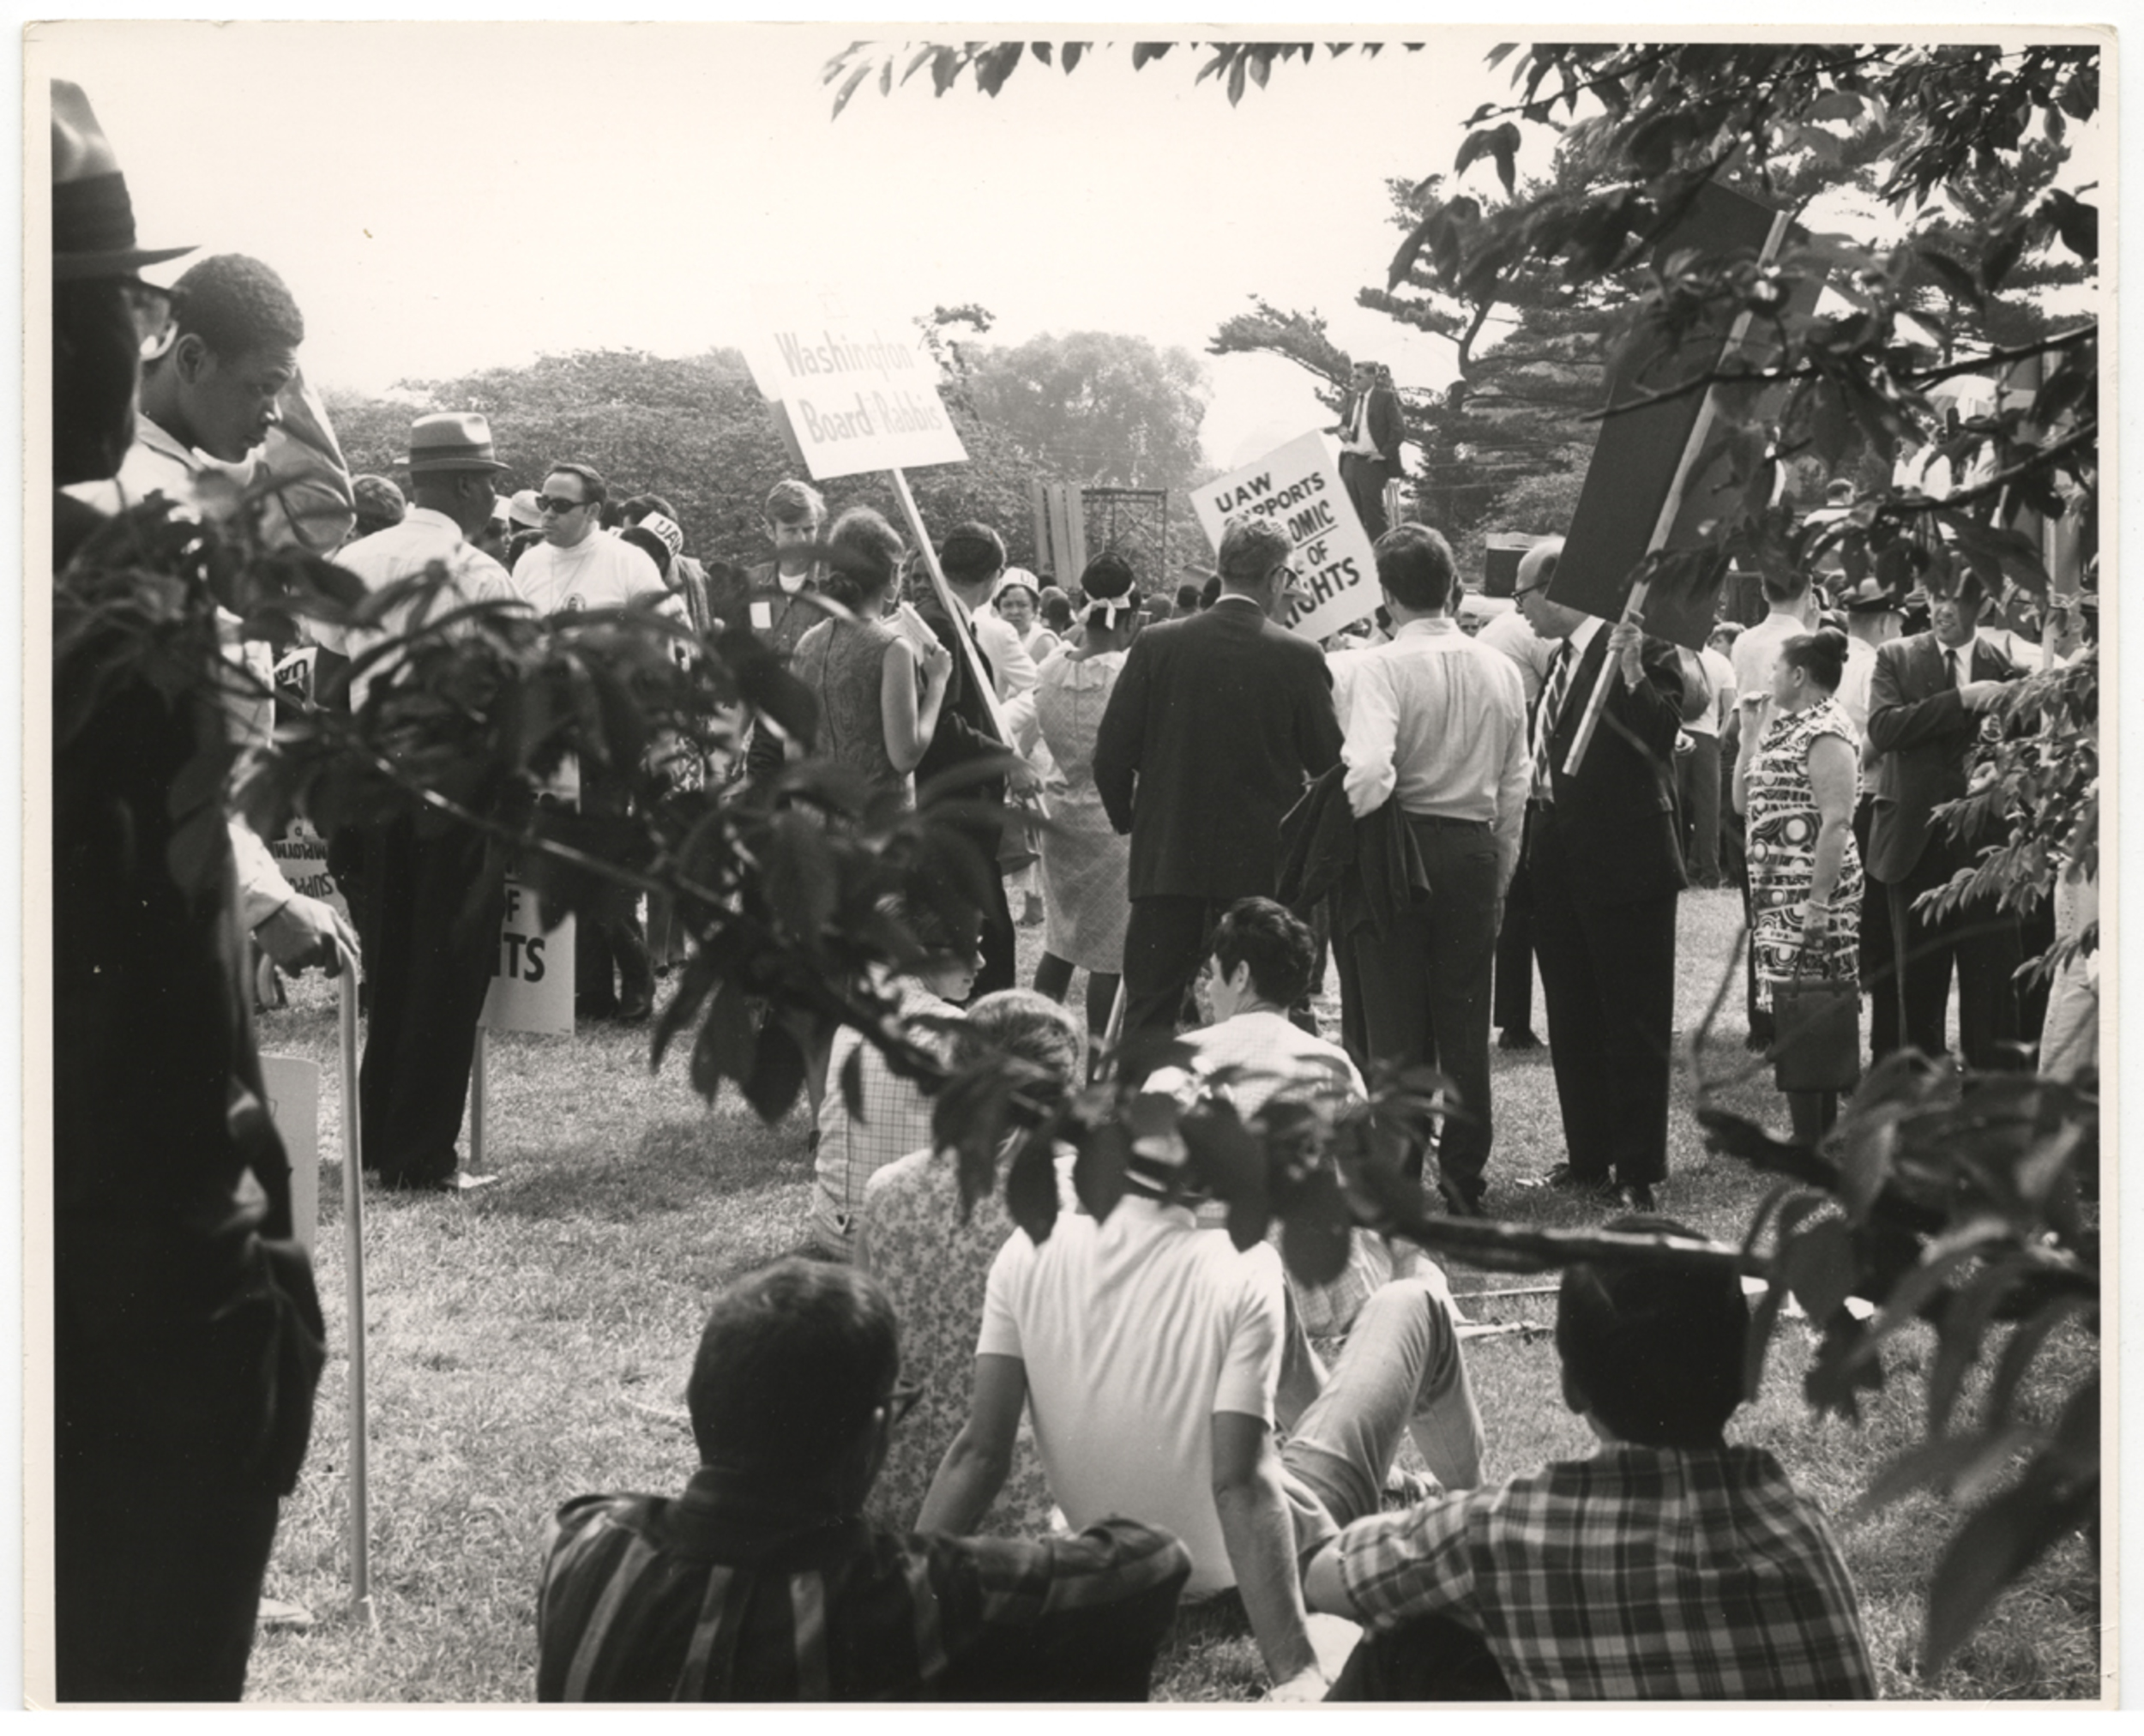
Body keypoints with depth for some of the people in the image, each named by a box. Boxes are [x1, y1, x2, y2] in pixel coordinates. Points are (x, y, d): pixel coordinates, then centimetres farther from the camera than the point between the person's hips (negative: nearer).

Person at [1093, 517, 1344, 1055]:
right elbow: (1329, 763, -2)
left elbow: (1111, 753, -2)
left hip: (1166, 858, 1)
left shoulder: (1156, 644, -4)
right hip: (1263, 865, -1)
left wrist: (1129, 821, 13)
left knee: (1150, 1016, 6)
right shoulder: (1299, 658, -8)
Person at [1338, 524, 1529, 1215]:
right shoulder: (1501, 671, 5)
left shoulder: (1384, 666, -12)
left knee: (1396, 1023, 3)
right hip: (1476, 848, 4)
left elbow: (1369, 772, -25)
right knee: (1466, 1021, 11)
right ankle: (1465, 1176, 18)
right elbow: (1516, 786, 10)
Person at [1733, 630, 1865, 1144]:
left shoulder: (1826, 731, -13)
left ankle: (1815, 1140, -3)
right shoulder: (1786, 725, 16)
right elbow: (1742, 800, 16)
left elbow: (1837, 821, -20)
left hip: (1810, 895, -9)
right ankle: (1814, 1134, 19)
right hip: (1777, 891, 9)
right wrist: (1754, 730, 11)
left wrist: (1818, 902, -24)